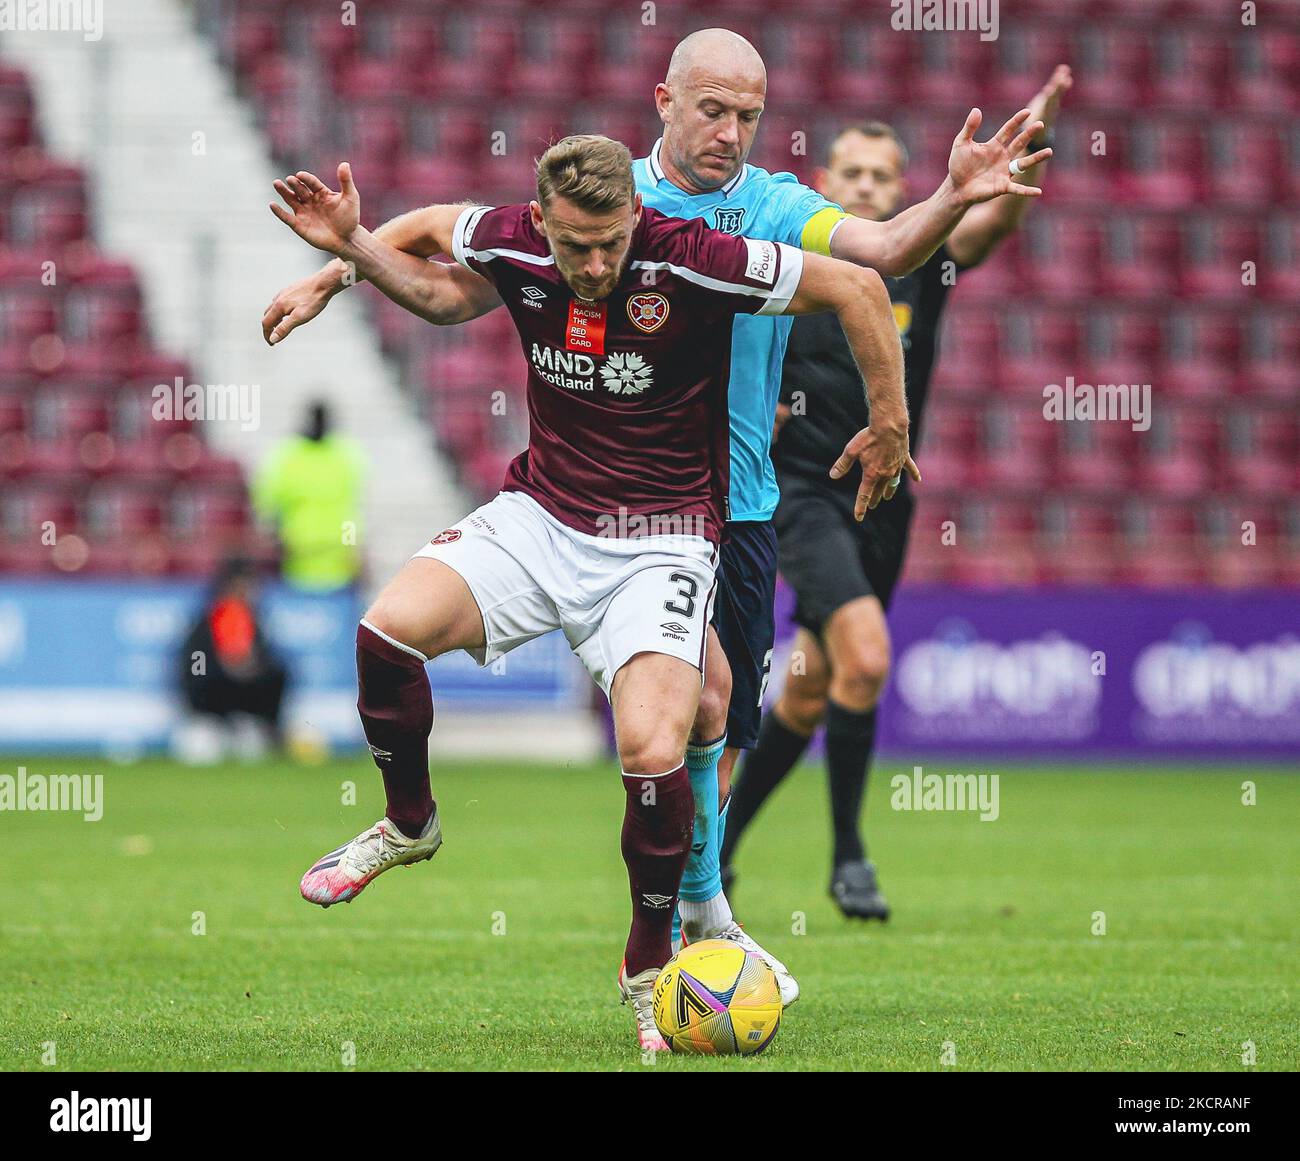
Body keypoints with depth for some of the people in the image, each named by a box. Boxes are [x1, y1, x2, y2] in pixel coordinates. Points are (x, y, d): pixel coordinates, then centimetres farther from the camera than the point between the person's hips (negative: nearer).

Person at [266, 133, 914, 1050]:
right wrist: (349, 245, -1)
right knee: (391, 628, -22)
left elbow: (857, 287, -11)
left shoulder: (689, 262, -20)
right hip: (540, 515, 4)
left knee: (654, 753, -23)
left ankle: (650, 965, 3)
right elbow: (428, 230, 17)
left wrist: (890, 428, -3)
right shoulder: (510, 244, -8)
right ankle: (410, 823, 8)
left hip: (661, 538, -4)